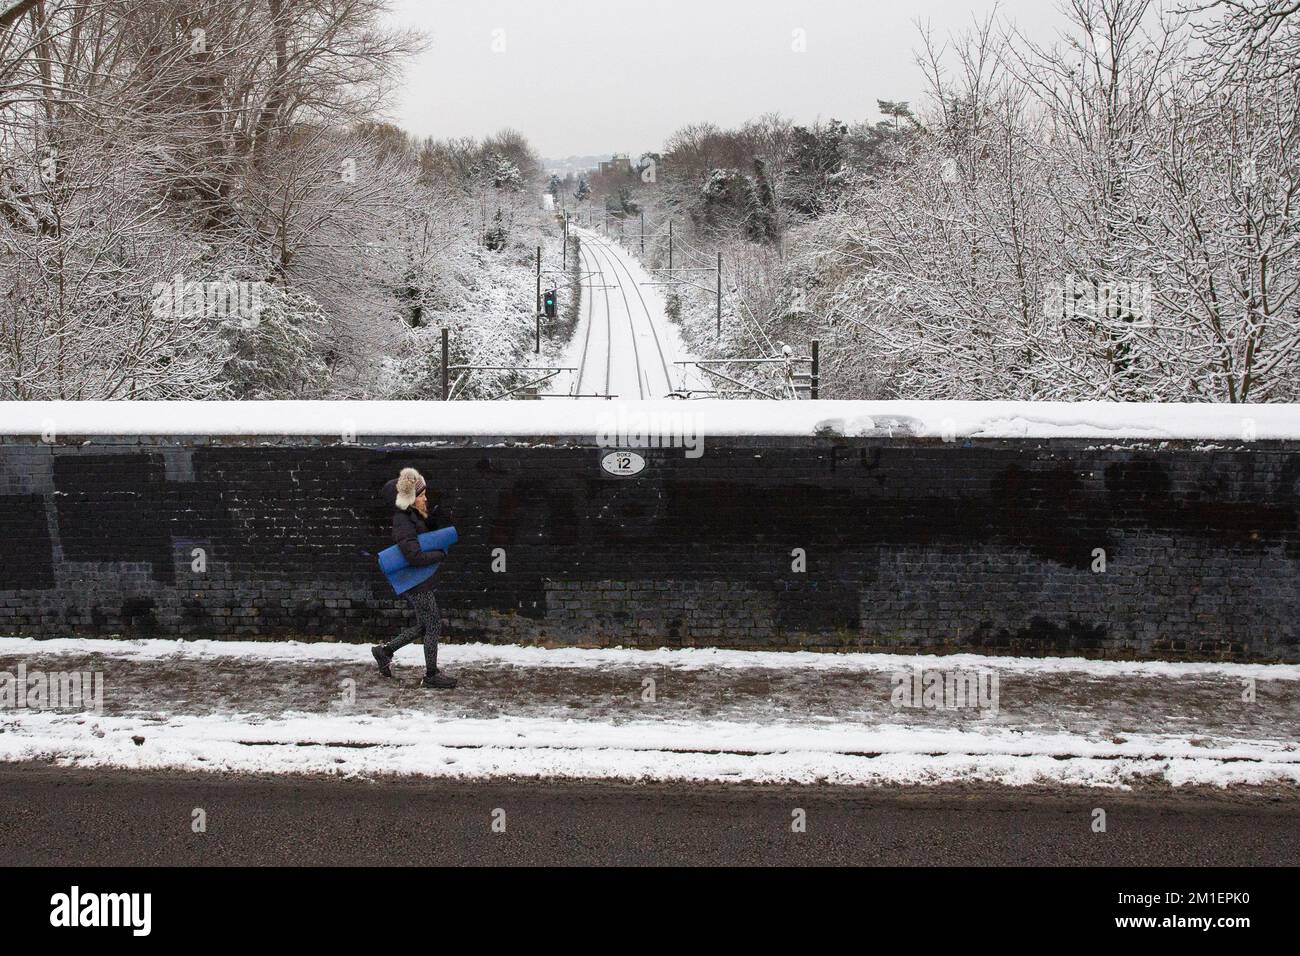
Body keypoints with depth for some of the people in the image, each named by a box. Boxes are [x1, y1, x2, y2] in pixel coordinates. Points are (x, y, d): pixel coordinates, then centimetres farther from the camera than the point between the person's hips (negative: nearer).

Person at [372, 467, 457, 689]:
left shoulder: (415, 516, 7)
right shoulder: (403, 522, -22)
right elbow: (415, 557, -29)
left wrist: (434, 518, -1)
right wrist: (441, 554, -15)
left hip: (422, 581, 9)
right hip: (417, 583, -9)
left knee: (423, 626, 19)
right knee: (434, 625, 1)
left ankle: (385, 651, 29)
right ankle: (431, 675, 13)